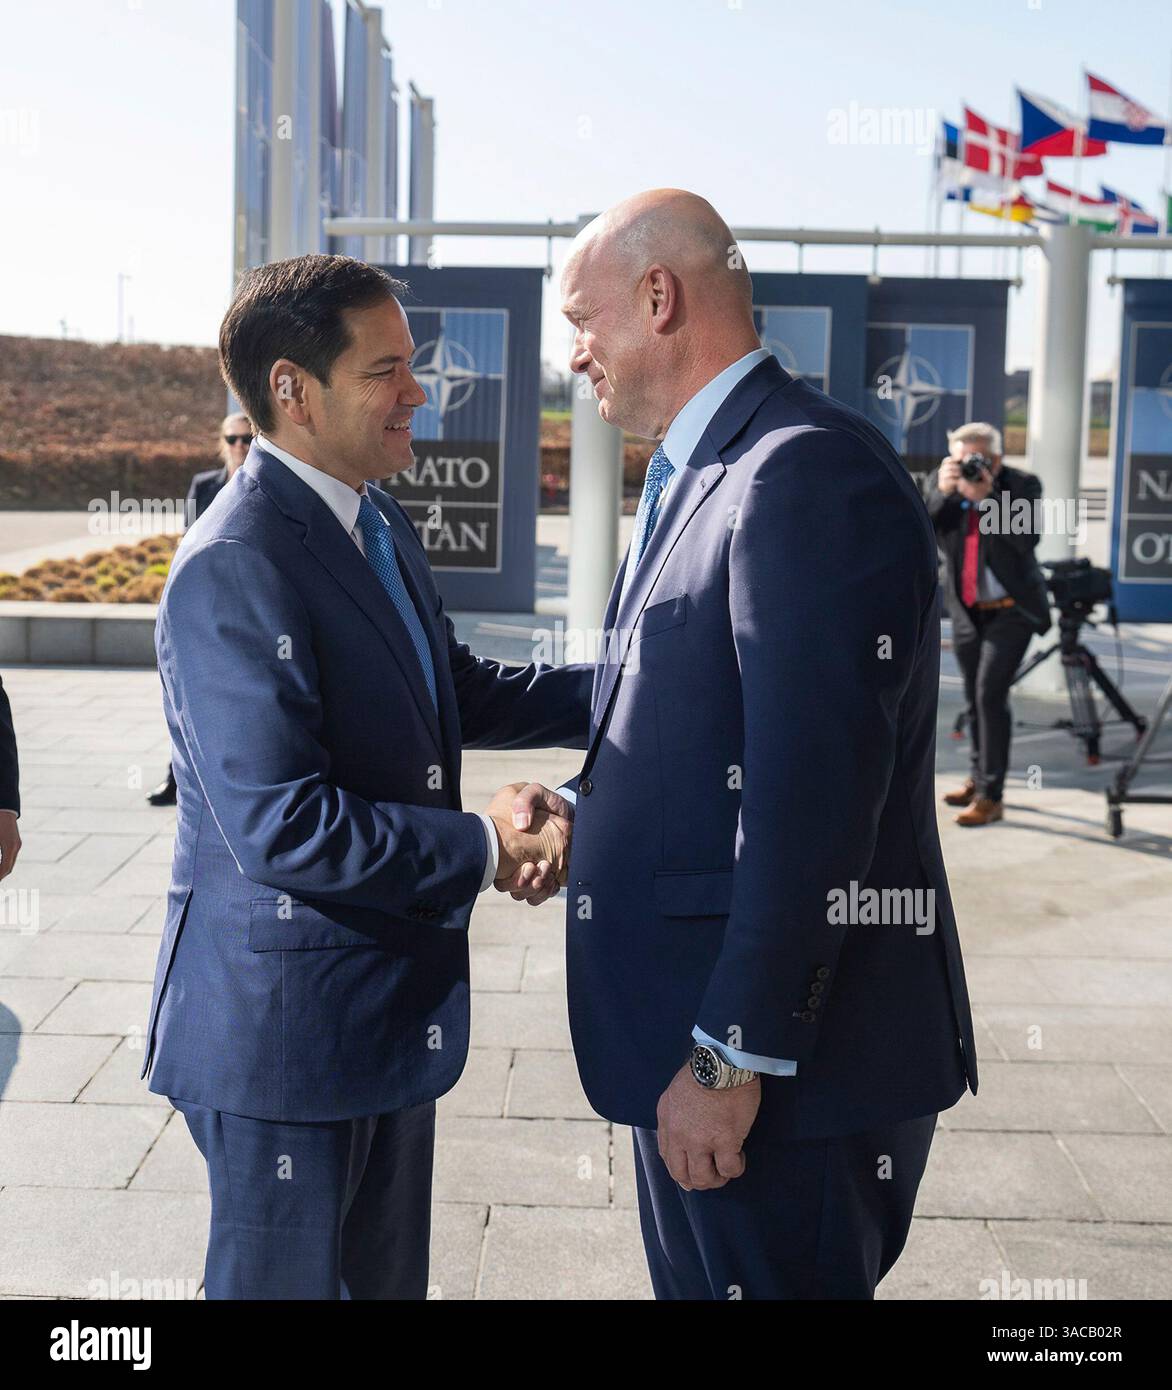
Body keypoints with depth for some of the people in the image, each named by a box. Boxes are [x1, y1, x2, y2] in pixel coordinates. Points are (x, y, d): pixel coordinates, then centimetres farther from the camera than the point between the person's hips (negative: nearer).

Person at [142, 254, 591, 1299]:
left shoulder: (383, 532, 9)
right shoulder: (233, 567, -23)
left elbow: (455, 690, 16)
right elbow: (277, 827, -28)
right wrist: (483, 849, -20)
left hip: (390, 1004, 9)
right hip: (284, 1025, -9)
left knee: (387, 1276, 23)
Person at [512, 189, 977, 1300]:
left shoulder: (810, 471, -18)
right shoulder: (700, 477, 15)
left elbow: (814, 791, -25)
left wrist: (732, 1054, -22)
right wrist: (590, 805, 6)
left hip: (785, 1049, -10)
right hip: (697, 1032, 10)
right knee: (695, 1279, 22)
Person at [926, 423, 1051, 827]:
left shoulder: (1023, 484, -12)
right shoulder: (942, 481, -3)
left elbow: (1027, 539, -25)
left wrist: (986, 496, -32)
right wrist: (941, 492, -27)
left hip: (1011, 608, -5)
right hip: (966, 609, 5)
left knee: (990, 694, -14)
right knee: (974, 698, 15)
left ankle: (991, 796, -10)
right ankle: (978, 779, 30)